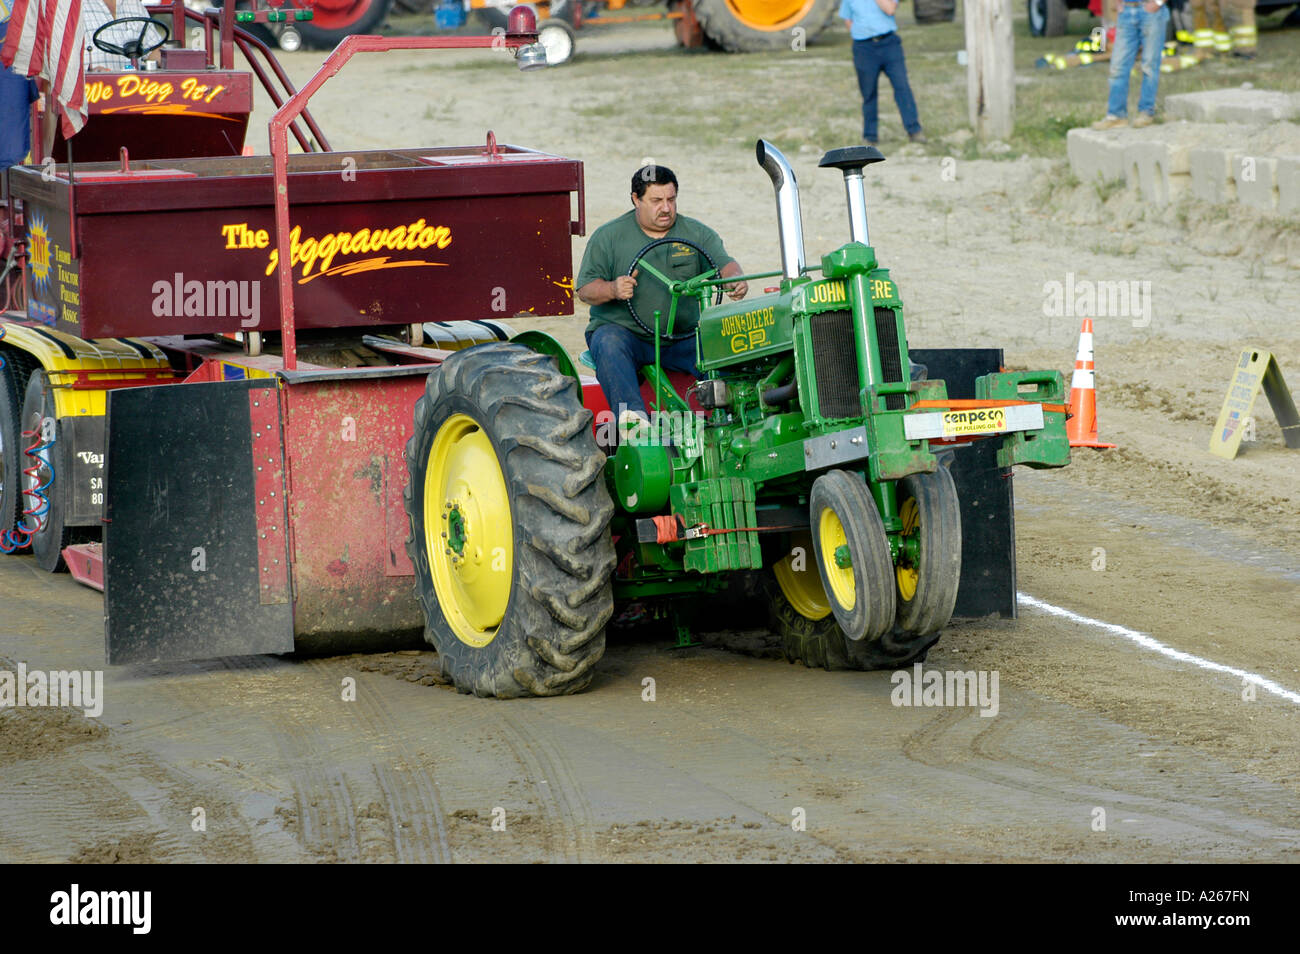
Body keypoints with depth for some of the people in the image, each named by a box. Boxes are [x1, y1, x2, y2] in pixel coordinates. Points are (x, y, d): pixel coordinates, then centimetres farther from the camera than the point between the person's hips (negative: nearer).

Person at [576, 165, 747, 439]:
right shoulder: (608, 236, 5)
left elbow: (724, 263, -3)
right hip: (624, 331, -2)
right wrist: (613, 290, -23)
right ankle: (631, 415, -53)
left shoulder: (696, 234, 11)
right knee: (609, 345, -36)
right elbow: (585, 289, 0)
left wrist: (734, 280, -28)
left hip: (681, 339, 2)